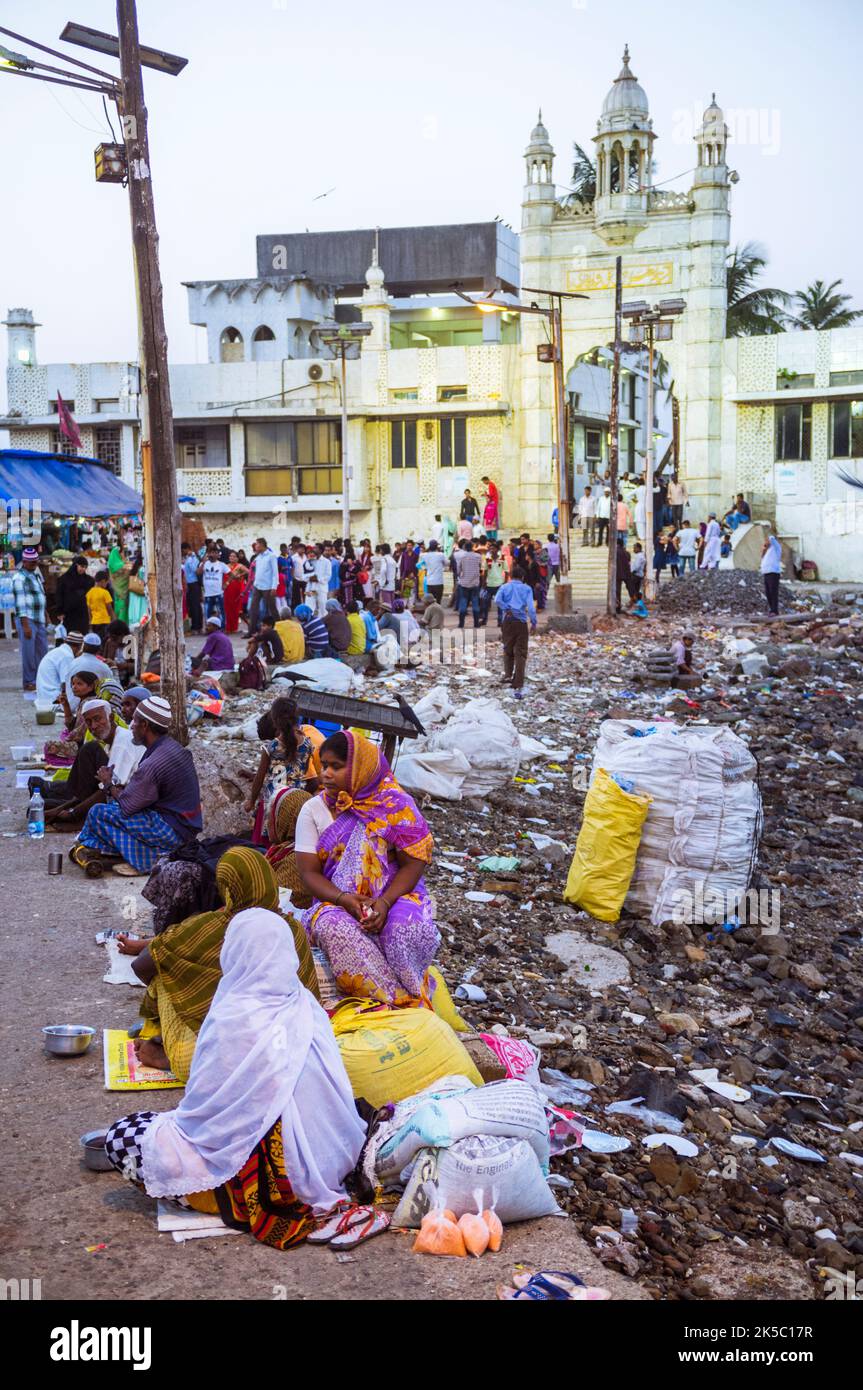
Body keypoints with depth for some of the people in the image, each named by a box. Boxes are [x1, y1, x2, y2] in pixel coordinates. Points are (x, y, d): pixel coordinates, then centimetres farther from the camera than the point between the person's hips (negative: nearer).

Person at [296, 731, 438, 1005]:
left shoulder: (395, 805, -5)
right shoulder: (313, 810, 2)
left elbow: (412, 864, -6)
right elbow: (309, 872, -1)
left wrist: (385, 902, -23)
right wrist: (344, 899, -20)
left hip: (393, 895, -1)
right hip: (336, 899, 1)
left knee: (409, 929, -35)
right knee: (332, 927, -34)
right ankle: (401, 1003, -29)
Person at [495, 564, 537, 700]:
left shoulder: (505, 587, 11)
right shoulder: (526, 588, 7)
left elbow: (497, 600, -10)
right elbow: (531, 607, -5)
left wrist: (507, 609, -4)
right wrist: (534, 623, -2)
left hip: (507, 621, 1)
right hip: (521, 622, -1)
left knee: (508, 651, 20)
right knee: (520, 654, -1)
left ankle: (508, 675, 3)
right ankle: (518, 686, -7)